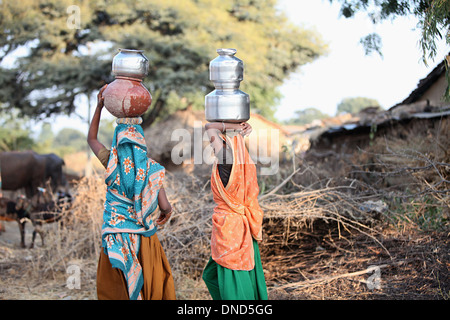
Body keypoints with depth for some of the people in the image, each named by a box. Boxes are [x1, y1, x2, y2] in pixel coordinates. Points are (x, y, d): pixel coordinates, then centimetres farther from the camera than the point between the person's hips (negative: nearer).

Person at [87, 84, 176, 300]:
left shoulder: (111, 162, -8)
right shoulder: (150, 168, -12)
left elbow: (91, 138, 10)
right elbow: (165, 206, -16)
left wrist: (99, 106, 7)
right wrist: (166, 212, 7)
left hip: (115, 233, 1)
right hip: (142, 233, -1)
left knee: (112, 286, 15)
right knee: (153, 280, 13)